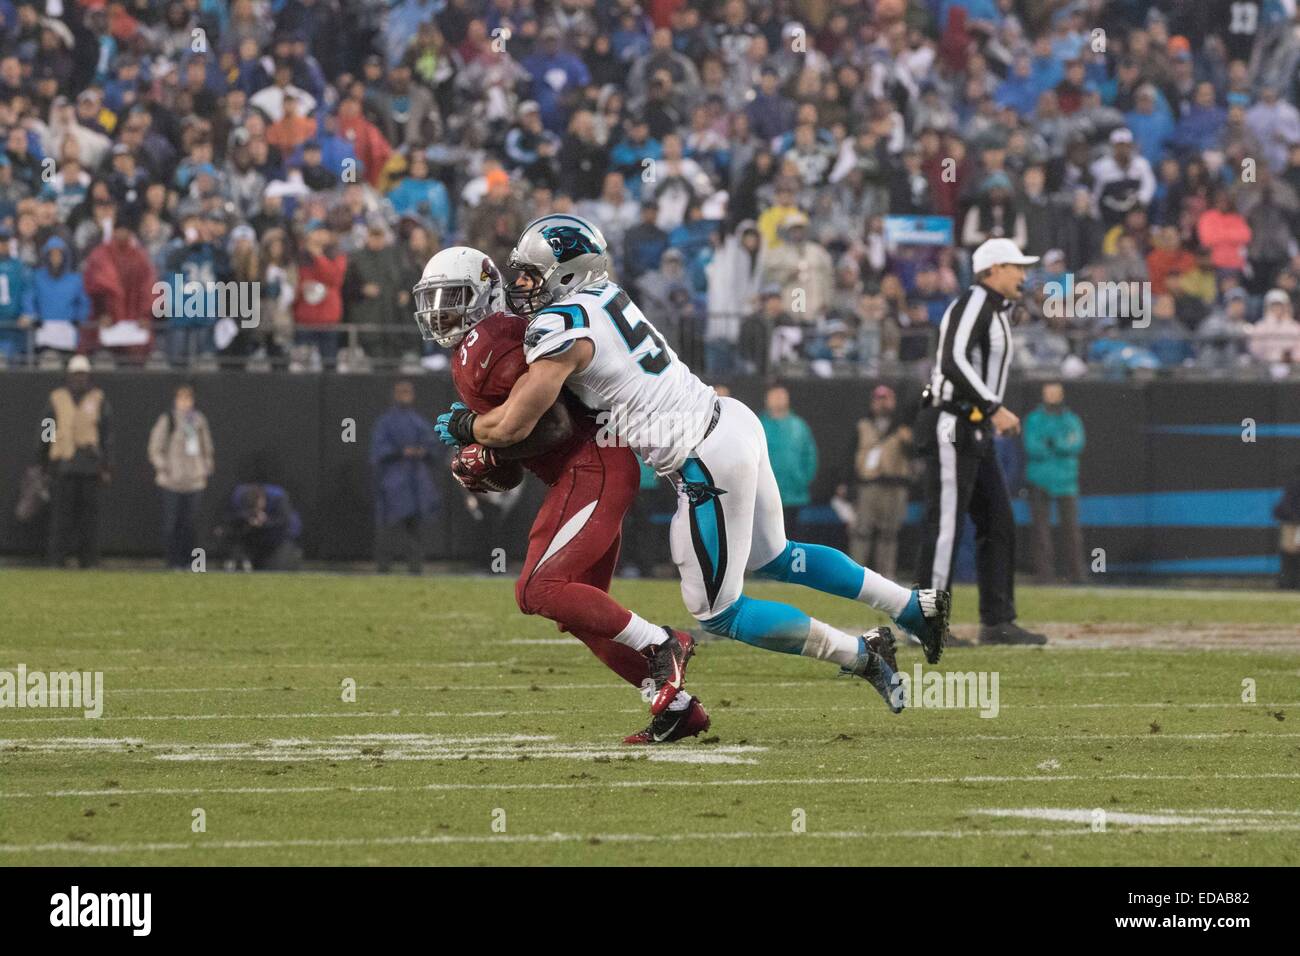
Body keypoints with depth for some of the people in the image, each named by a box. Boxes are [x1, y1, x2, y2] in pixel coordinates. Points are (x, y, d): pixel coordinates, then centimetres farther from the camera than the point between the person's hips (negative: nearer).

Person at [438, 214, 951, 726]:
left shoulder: (561, 329, -16)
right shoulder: (605, 296, 9)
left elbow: (512, 426, -17)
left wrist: (462, 426, 5)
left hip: (710, 463, -9)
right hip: (731, 420, 9)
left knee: (718, 613, 4)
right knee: (772, 557, 30)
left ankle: (860, 654, 7)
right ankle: (916, 605, 33)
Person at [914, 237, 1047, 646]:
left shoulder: (996, 311, 20)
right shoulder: (973, 302, -11)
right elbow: (954, 361, -23)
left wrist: (994, 413, 13)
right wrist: (994, 408, -24)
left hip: (975, 431, 11)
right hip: (950, 425, -11)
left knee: (998, 523, 9)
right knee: (945, 525, -10)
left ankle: (997, 622, 11)